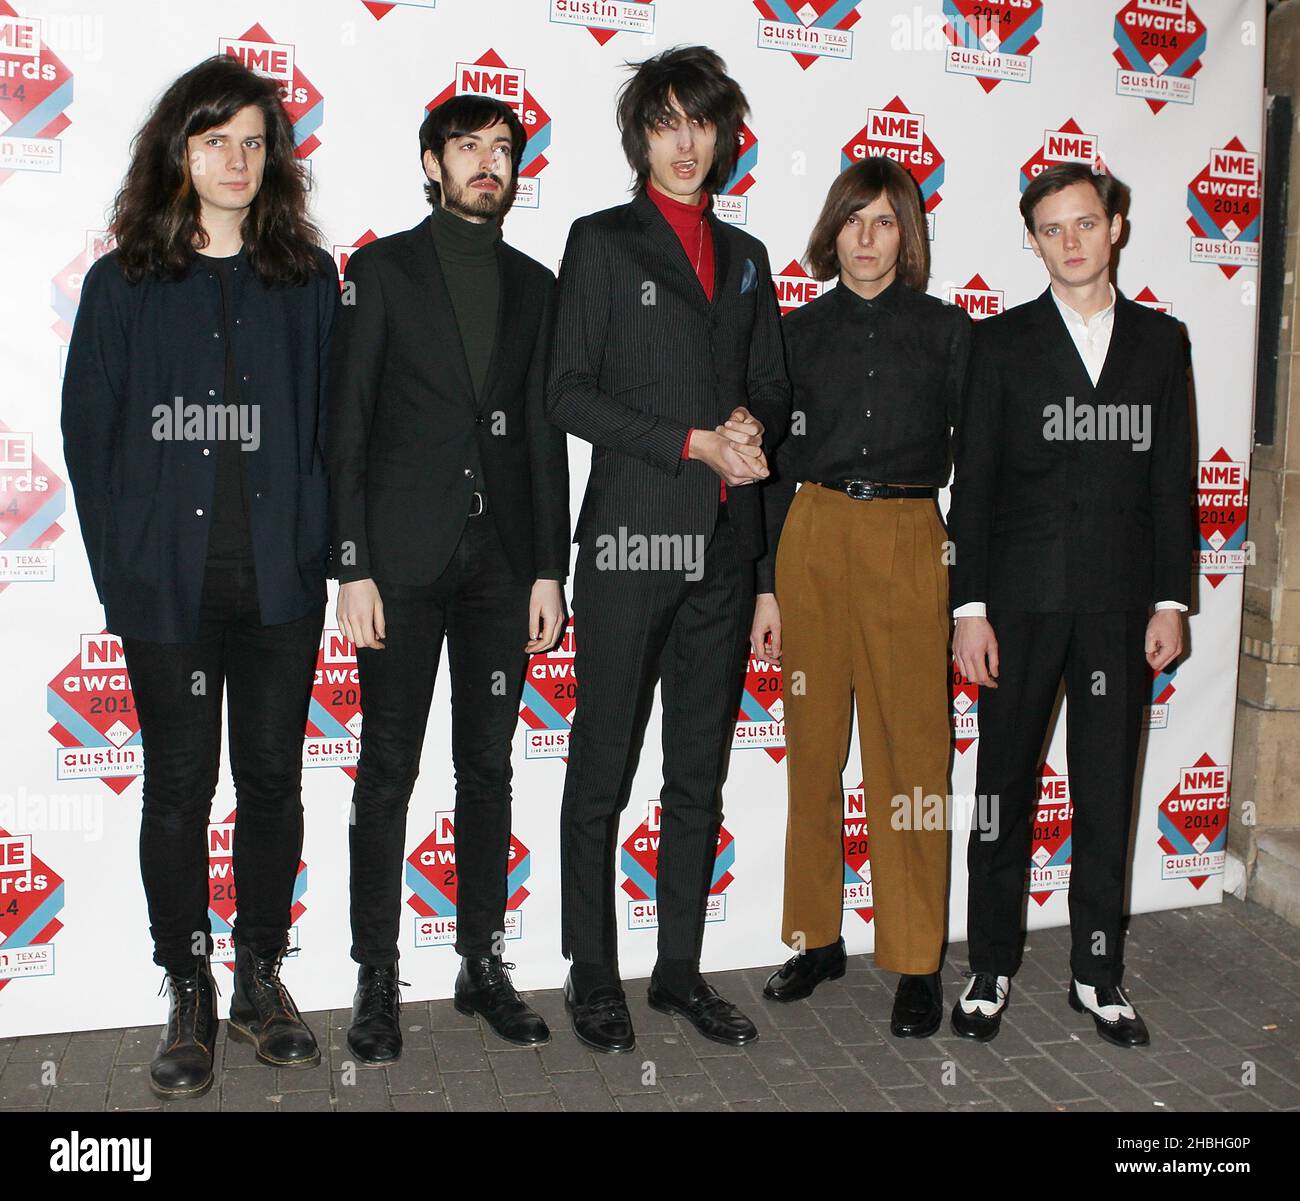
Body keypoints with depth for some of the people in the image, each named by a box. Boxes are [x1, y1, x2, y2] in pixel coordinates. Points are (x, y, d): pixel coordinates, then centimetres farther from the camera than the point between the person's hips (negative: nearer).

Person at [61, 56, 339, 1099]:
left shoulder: (308, 279, 7)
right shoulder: (122, 286, 5)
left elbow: (327, 424, 5)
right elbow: (89, 436, 4)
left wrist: (312, 547, -4)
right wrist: (121, 572, -4)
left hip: (280, 584, 1)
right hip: (169, 587, 0)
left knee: (273, 779, 9)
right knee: (179, 787, 7)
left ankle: (261, 975, 26)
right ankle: (189, 995, 22)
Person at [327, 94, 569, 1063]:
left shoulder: (533, 284, 14)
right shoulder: (382, 268, 5)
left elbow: (544, 435, 11)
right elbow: (347, 427, -1)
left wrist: (550, 568, 5)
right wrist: (352, 567, -9)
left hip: (503, 560, 3)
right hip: (403, 556, -3)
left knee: (489, 769, 9)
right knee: (388, 771, 2)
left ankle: (483, 965, 21)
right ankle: (377, 979, 14)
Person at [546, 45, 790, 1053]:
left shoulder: (745, 255, 17)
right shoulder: (603, 241, 3)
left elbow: (772, 387, 19)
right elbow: (569, 394, -6)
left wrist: (754, 427, -4)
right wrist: (694, 442, -13)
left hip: (724, 542, 5)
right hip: (632, 534, -5)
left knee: (700, 772, 11)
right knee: (603, 773, 2)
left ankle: (681, 970, 24)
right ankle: (593, 979, 17)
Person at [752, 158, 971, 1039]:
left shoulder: (947, 330, 6)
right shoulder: (800, 332, 9)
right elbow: (777, 464, 8)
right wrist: (766, 586, 3)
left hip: (909, 544, -1)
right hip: (813, 541, 2)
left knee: (910, 751, -1)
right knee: (814, 746, 7)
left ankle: (917, 965, 10)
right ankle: (818, 939, 21)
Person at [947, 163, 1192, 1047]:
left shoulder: (1161, 339, 10)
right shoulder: (1003, 341, 3)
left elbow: (1173, 479, 8)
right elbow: (974, 483, -1)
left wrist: (1171, 600, 1)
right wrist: (970, 608, -7)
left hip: (1121, 605, 2)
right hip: (1021, 600, -1)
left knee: (1109, 793, 8)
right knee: (1004, 788, 6)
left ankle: (1099, 974, 21)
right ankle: (992, 968, 20)